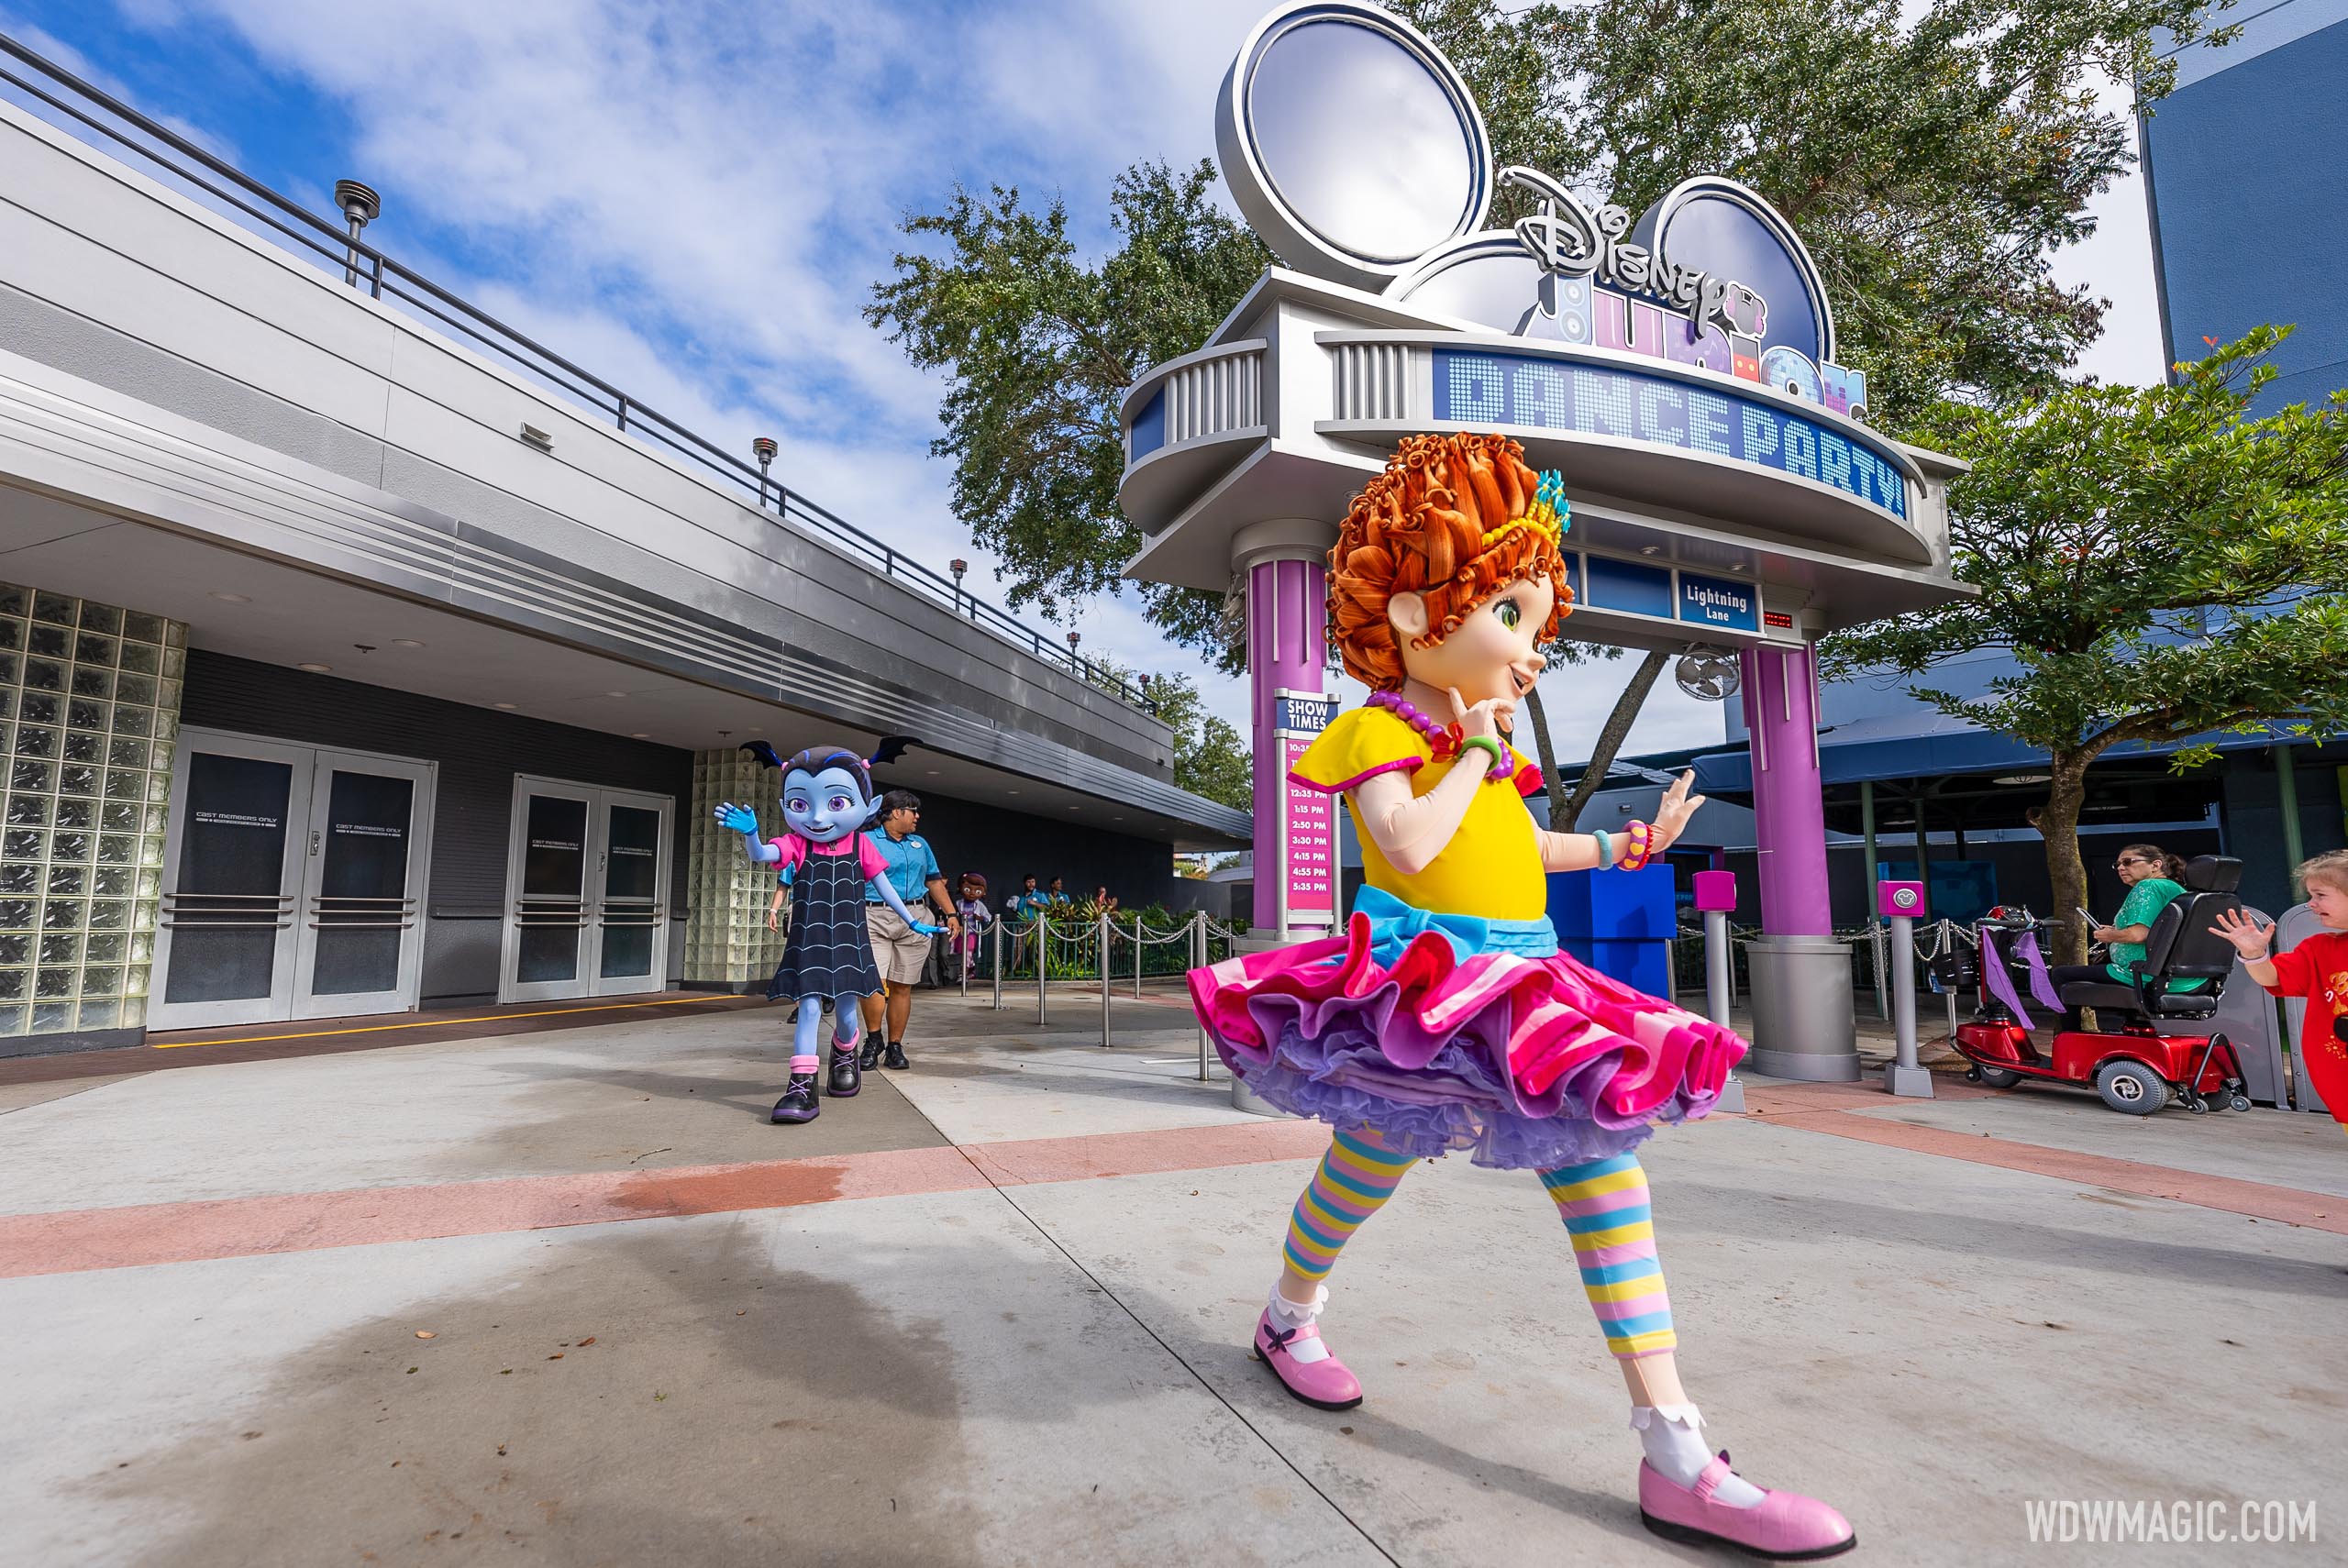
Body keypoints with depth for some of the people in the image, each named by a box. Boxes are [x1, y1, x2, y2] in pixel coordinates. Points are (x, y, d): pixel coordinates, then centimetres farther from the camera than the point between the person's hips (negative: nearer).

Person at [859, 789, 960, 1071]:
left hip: (913, 921, 4)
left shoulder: (920, 844, 20)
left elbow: (934, 881, 24)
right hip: (874, 917, -4)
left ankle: (894, 1047, 13)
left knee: (902, 986, 4)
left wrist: (951, 914, 18)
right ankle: (874, 1039, 8)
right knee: (873, 982, -14)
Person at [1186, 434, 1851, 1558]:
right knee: (1364, 1169, 7)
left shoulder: (1483, 747, 16)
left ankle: (1676, 1456, 6)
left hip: (1518, 990, 8)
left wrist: (1624, 847, 27)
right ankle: (1289, 1317, 38)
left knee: (1607, 1168, 0)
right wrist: (1475, 755, -14)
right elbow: (1410, 847, -26)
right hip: (1422, 985, -8)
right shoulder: (1380, 731, -10)